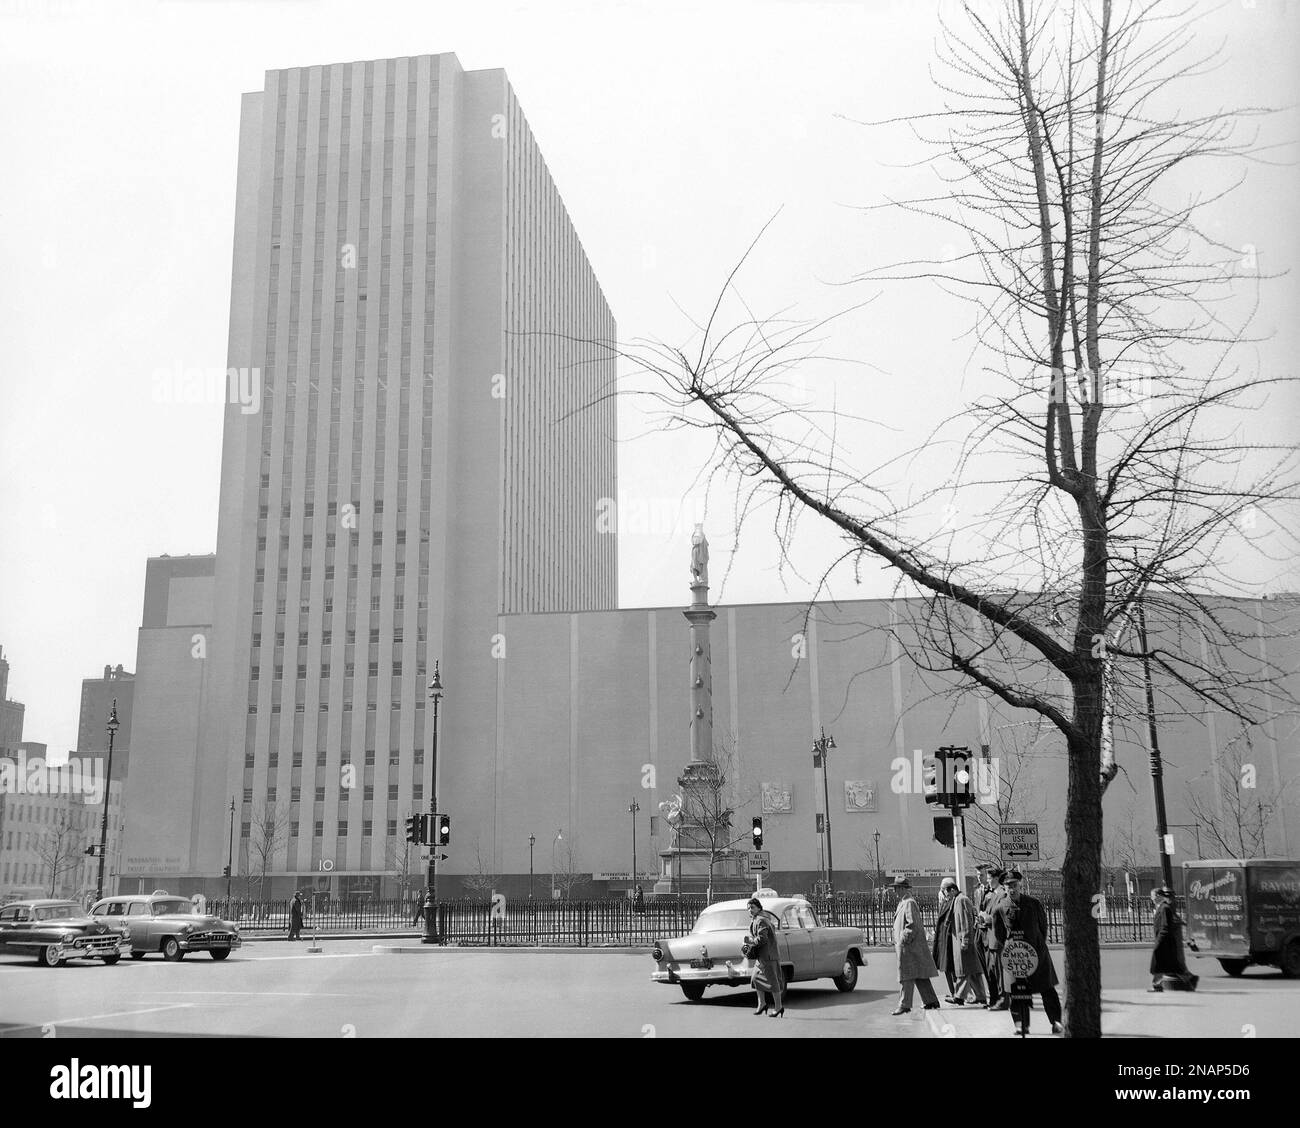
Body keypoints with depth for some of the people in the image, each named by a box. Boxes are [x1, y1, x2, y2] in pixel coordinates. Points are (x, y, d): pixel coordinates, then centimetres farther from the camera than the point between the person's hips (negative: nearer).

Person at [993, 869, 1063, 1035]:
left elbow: (1043, 926, 8)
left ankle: (1056, 1021, 14)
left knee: (1047, 988, 4)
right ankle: (1021, 1024, 7)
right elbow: (998, 934, 5)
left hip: (1037, 952, 1)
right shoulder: (1000, 908, -2)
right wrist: (1008, 948, -1)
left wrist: (1039, 945, 4)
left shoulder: (1034, 903, 1)